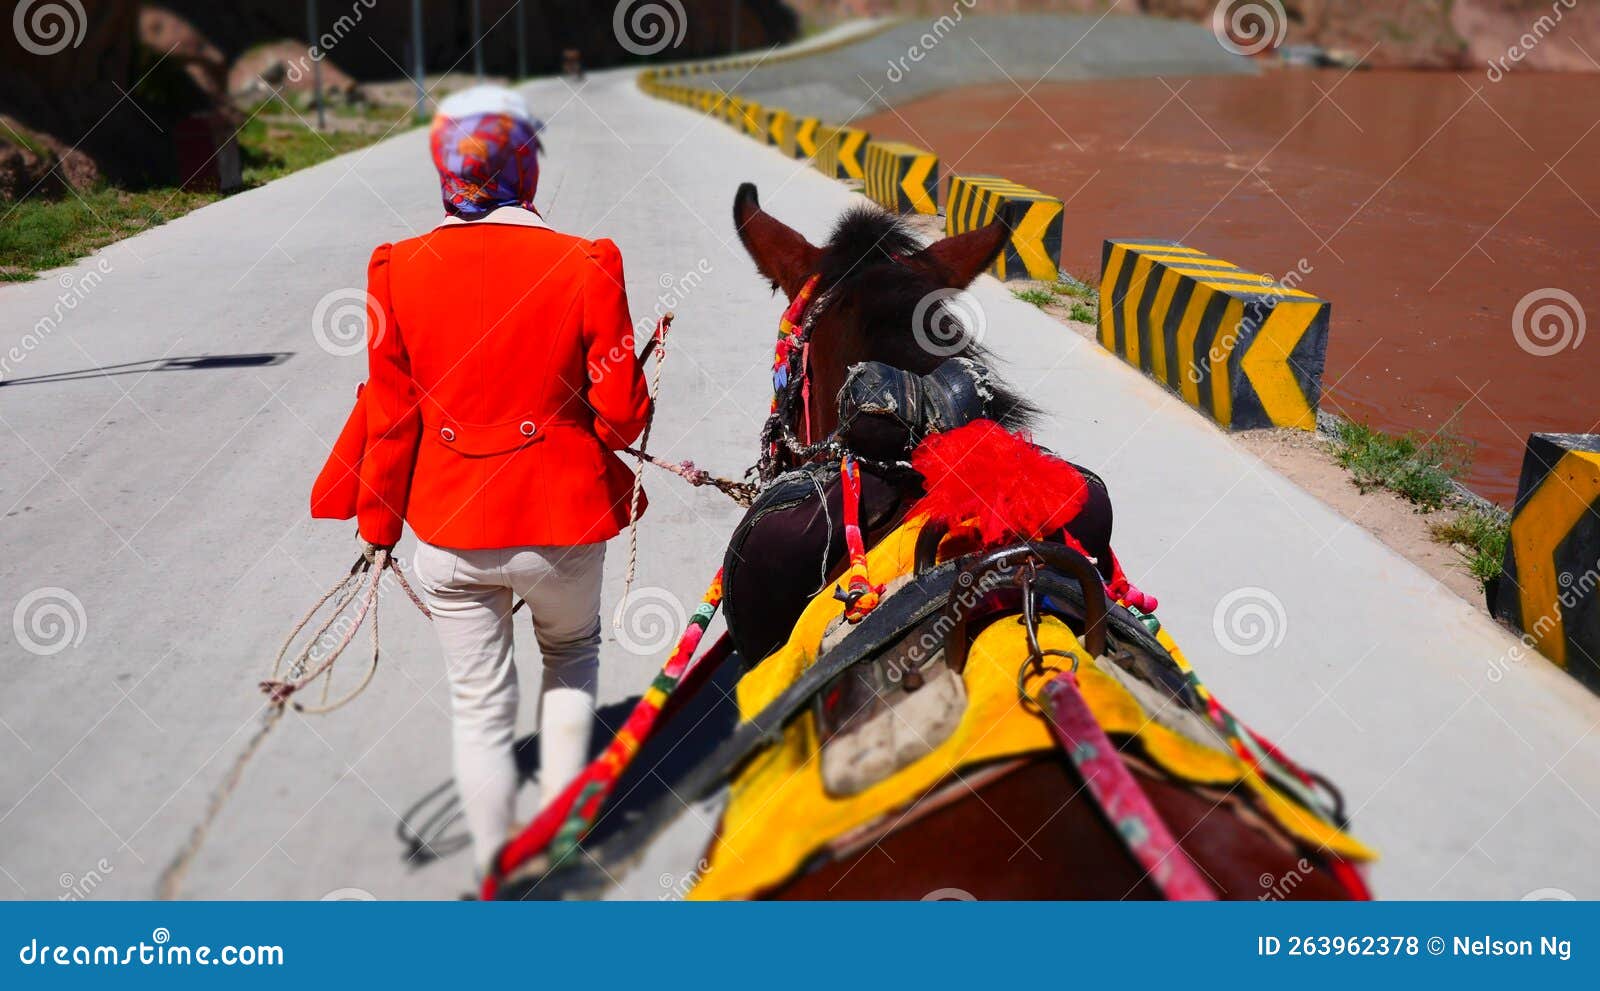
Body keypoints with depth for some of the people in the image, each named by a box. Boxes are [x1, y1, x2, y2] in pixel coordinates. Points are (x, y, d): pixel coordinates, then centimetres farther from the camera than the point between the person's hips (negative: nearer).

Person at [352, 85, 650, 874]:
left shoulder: (400, 271, -9)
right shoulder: (585, 267, -14)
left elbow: (388, 417, -3)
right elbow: (621, 415, -11)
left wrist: (379, 521, 10)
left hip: (448, 530, 1)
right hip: (561, 521, -1)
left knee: (480, 705, 16)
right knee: (572, 650, 29)